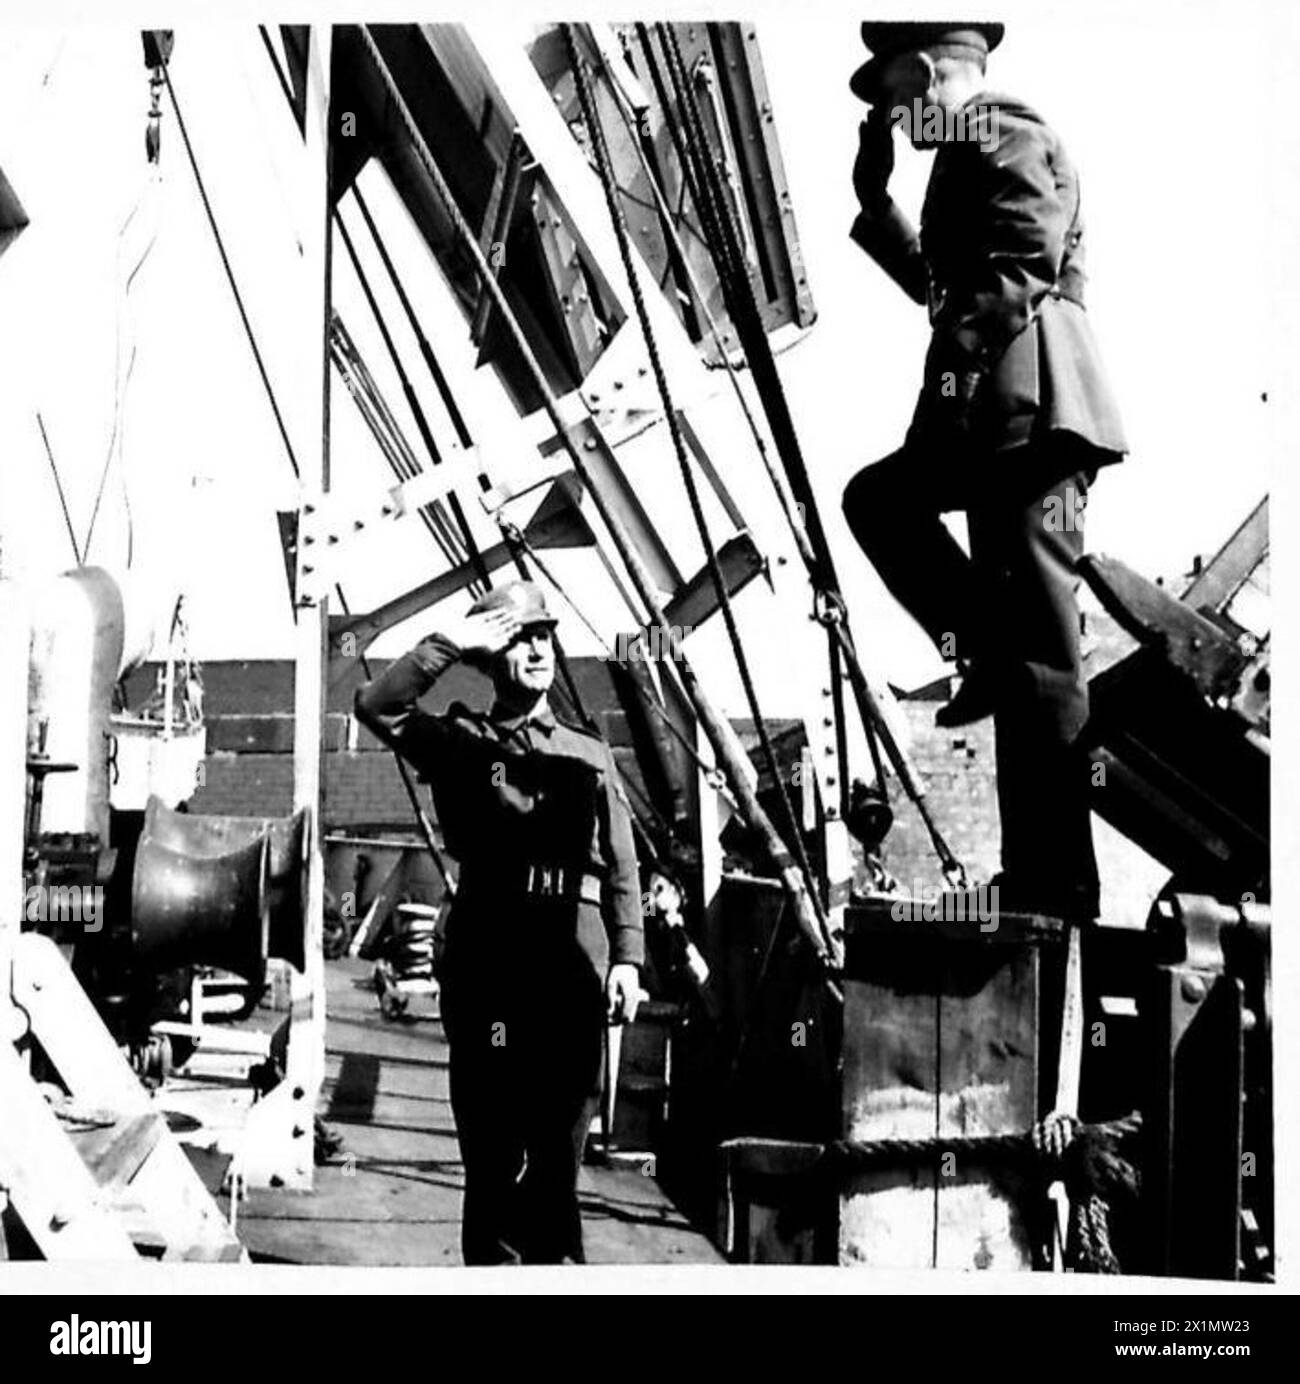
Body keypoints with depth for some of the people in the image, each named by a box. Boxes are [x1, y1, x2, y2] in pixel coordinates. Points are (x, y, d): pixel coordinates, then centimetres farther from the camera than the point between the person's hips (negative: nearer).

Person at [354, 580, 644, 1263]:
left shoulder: (590, 754, 17)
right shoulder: (461, 741, 11)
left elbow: (622, 867, 11)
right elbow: (377, 706, -4)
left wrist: (627, 957, 1)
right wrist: (448, 642, -4)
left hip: (574, 955, 2)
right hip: (488, 950, -2)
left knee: (560, 1144, 8)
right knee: (493, 1147, 1)